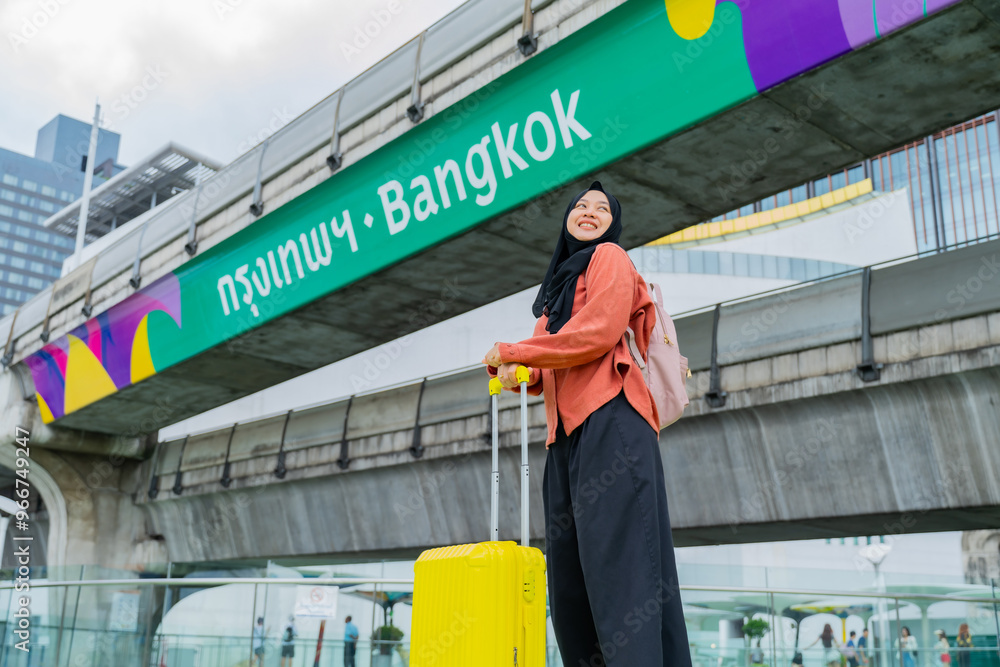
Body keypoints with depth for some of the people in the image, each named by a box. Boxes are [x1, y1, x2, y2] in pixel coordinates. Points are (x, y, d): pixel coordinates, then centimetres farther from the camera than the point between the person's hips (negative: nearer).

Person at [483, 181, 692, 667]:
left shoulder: (609, 257, 6)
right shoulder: (559, 283, 29)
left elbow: (598, 331, -11)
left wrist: (511, 351, -4)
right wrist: (521, 374, 1)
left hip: (609, 422, -8)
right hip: (566, 434, 8)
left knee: (617, 557, -16)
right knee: (569, 570, 2)